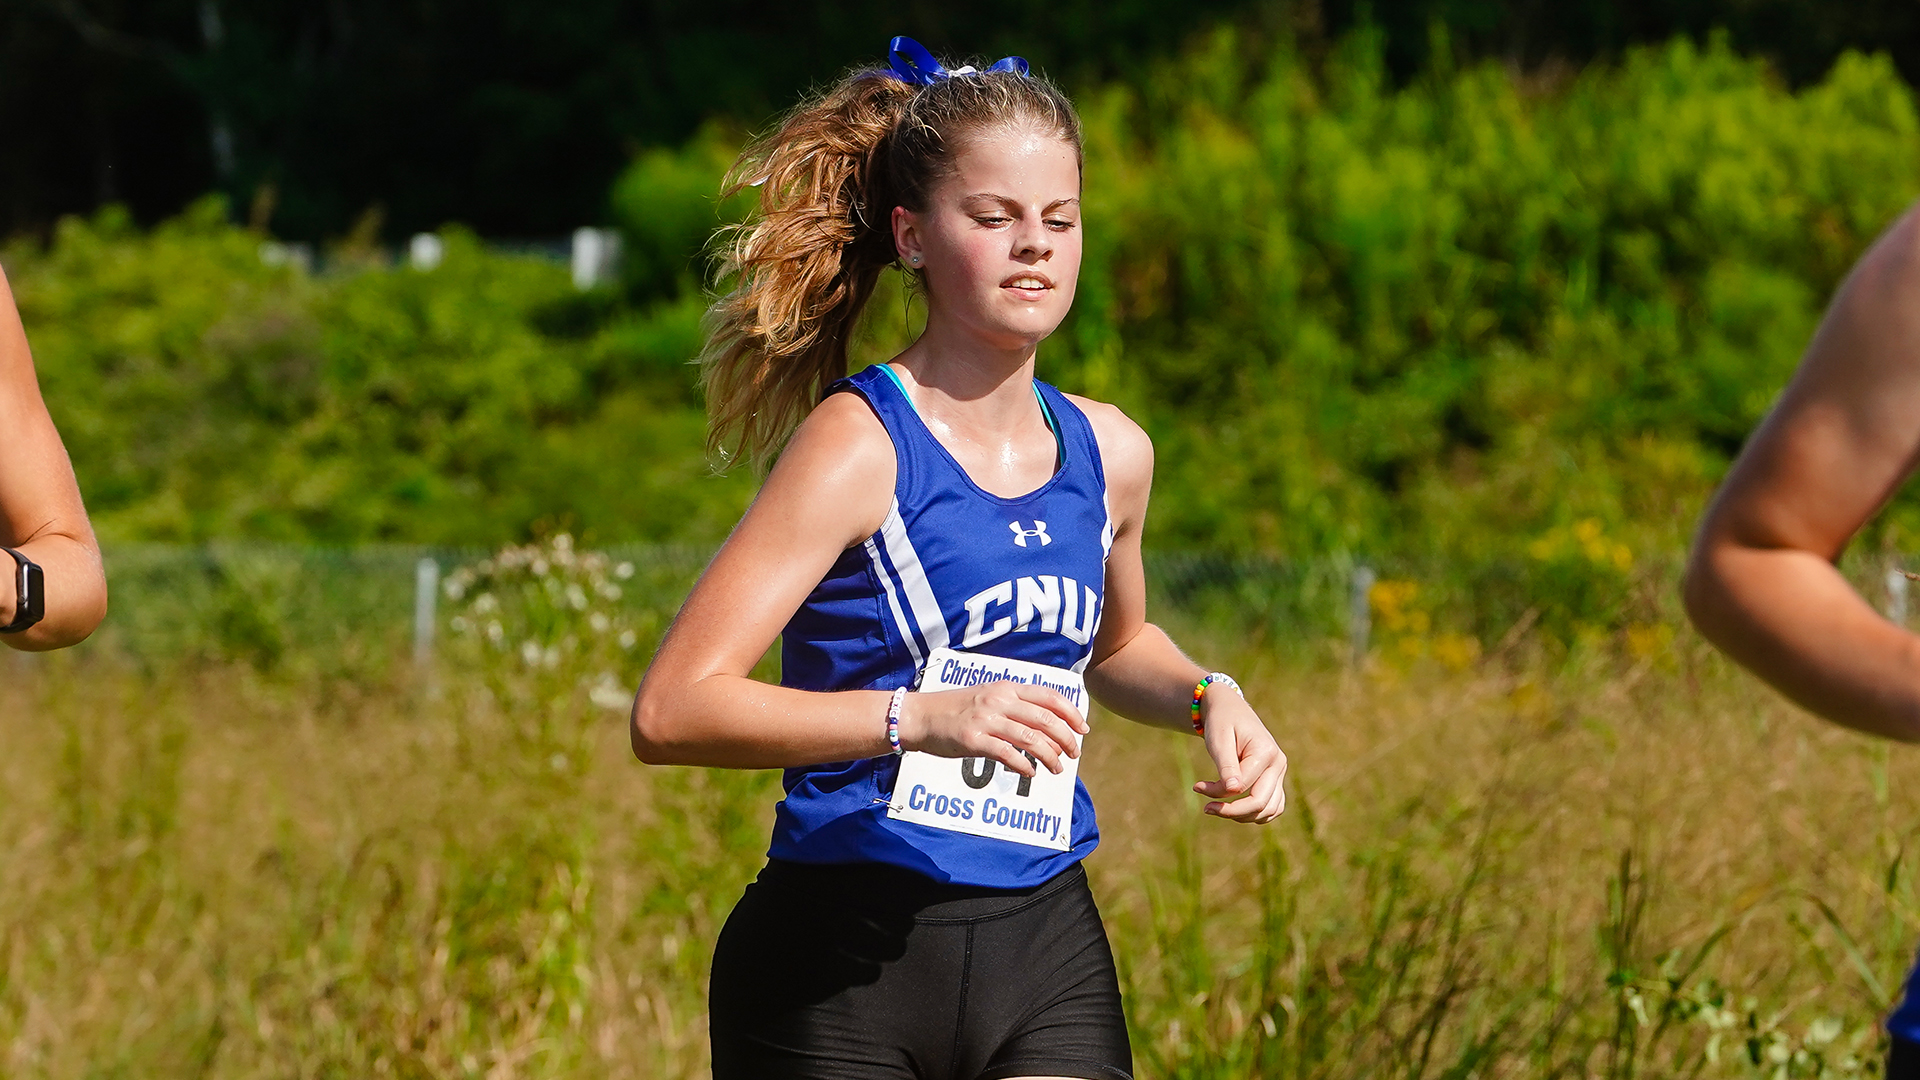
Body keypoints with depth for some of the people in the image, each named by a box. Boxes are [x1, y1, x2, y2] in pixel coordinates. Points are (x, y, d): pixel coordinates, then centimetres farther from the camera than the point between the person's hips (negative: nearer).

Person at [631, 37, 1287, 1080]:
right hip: (840, 965, -5)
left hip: (1047, 965, 5)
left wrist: (1208, 700, 10)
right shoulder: (859, 443, -11)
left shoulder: (1108, 453, 8)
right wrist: (922, 717, -29)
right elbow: (671, 709, -20)